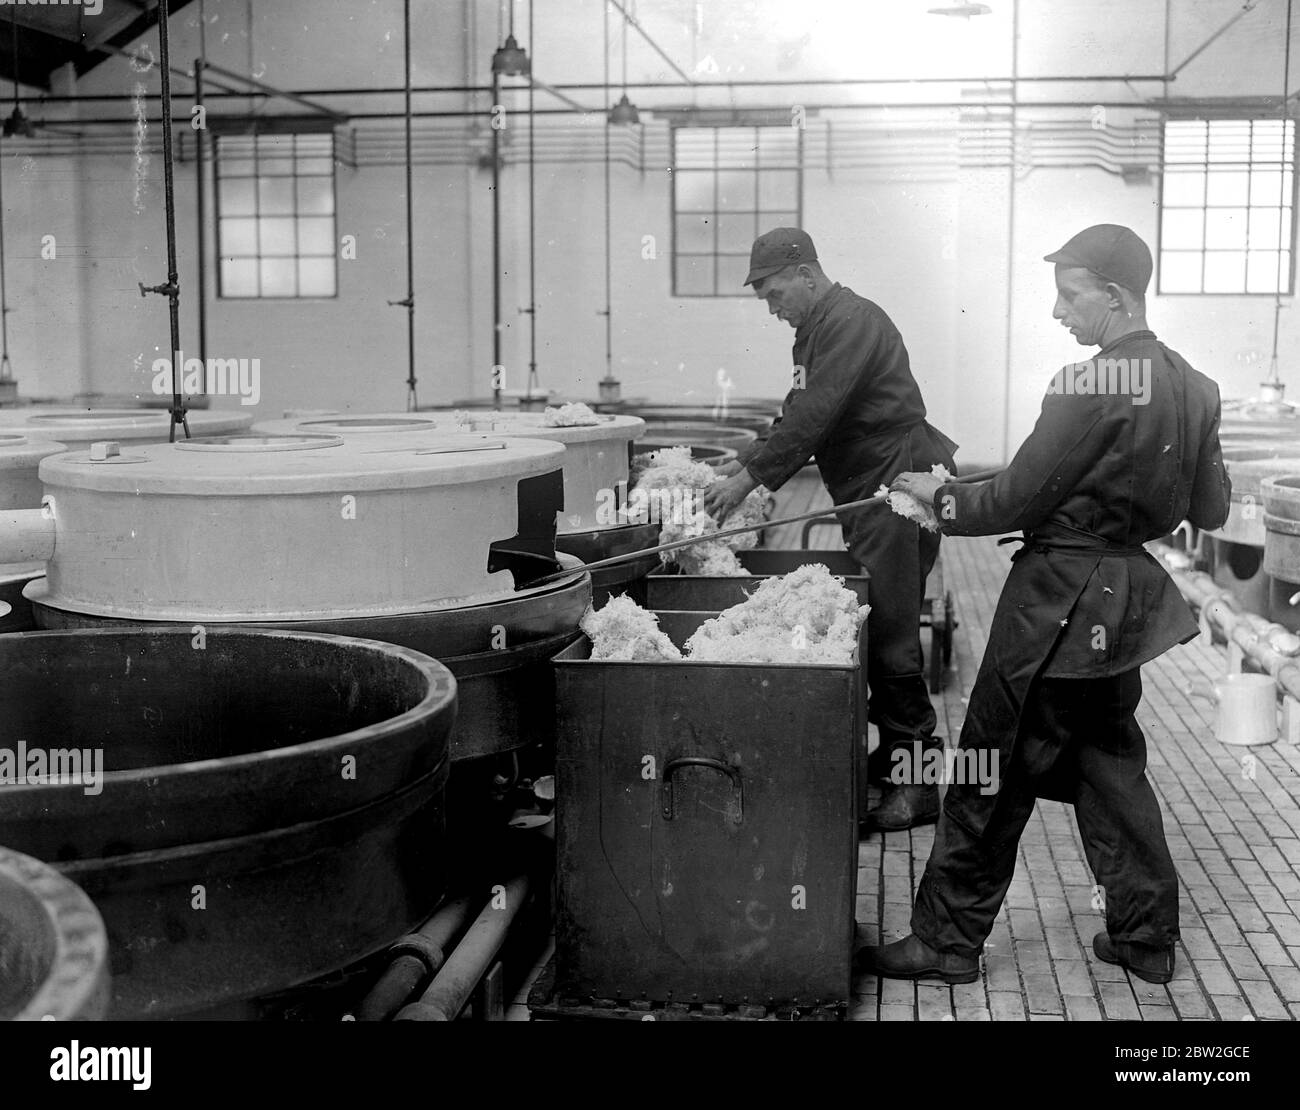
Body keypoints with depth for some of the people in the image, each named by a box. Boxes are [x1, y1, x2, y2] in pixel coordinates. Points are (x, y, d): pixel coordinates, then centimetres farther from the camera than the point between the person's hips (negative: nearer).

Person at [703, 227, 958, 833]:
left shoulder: (852, 322, -14)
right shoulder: (820, 327, 18)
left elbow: (814, 415, -22)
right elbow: (800, 414, 22)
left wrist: (752, 476, -20)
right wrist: (746, 460, 10)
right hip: (868, 495, 10)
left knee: (890, 637, -10)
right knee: (873, 629, 12)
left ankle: (917, 783, -4)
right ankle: (893, 751, 22)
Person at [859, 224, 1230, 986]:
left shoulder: (1091, 386, -20)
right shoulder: (1193, 388, 4)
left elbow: (1019, 501, -17)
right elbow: (1211, 509, 11)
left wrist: (942, 498, -2)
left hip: (1061, 601, -8)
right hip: (1128, 594, 8)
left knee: (993, 777, 3)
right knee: (1110, 762, 20)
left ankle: (949, 941, 14)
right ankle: (1147, 936, 27)